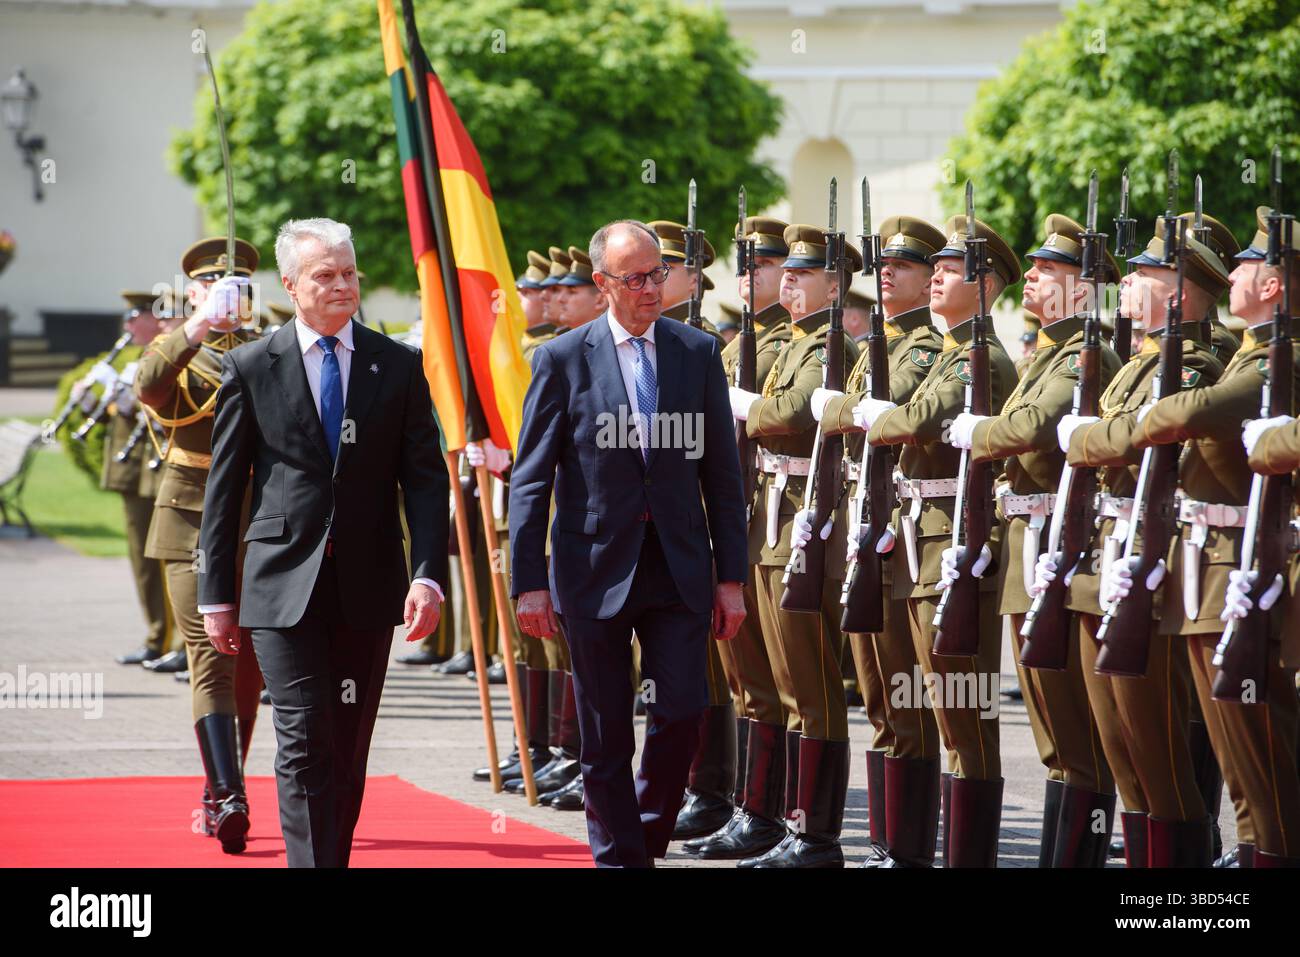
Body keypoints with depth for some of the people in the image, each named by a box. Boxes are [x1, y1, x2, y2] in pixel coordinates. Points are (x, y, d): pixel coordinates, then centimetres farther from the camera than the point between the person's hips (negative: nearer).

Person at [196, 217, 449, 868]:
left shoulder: (399, 367, 7)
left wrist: (429, 575, -10)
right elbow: (222, 490, 5)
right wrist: (216, 595, 3)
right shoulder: (250, 368, 3)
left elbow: (426, 480, 3)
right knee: (304, 747, -10)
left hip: (368, 588, 2)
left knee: (348, 751, 8)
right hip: (284, 587, -2)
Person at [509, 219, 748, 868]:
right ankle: (620, 855, 15)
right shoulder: (563, 360, -2)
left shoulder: (698, 352, 5)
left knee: (682, 712, -6)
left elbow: (721, 472, 8)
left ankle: (649, 837, 17)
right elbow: (530, 480, -1)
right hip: (596, 569, -1)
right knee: (605, 736, 3)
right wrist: (529, 582, -6)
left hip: (678, 570, 2)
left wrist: (730, 576, 4)